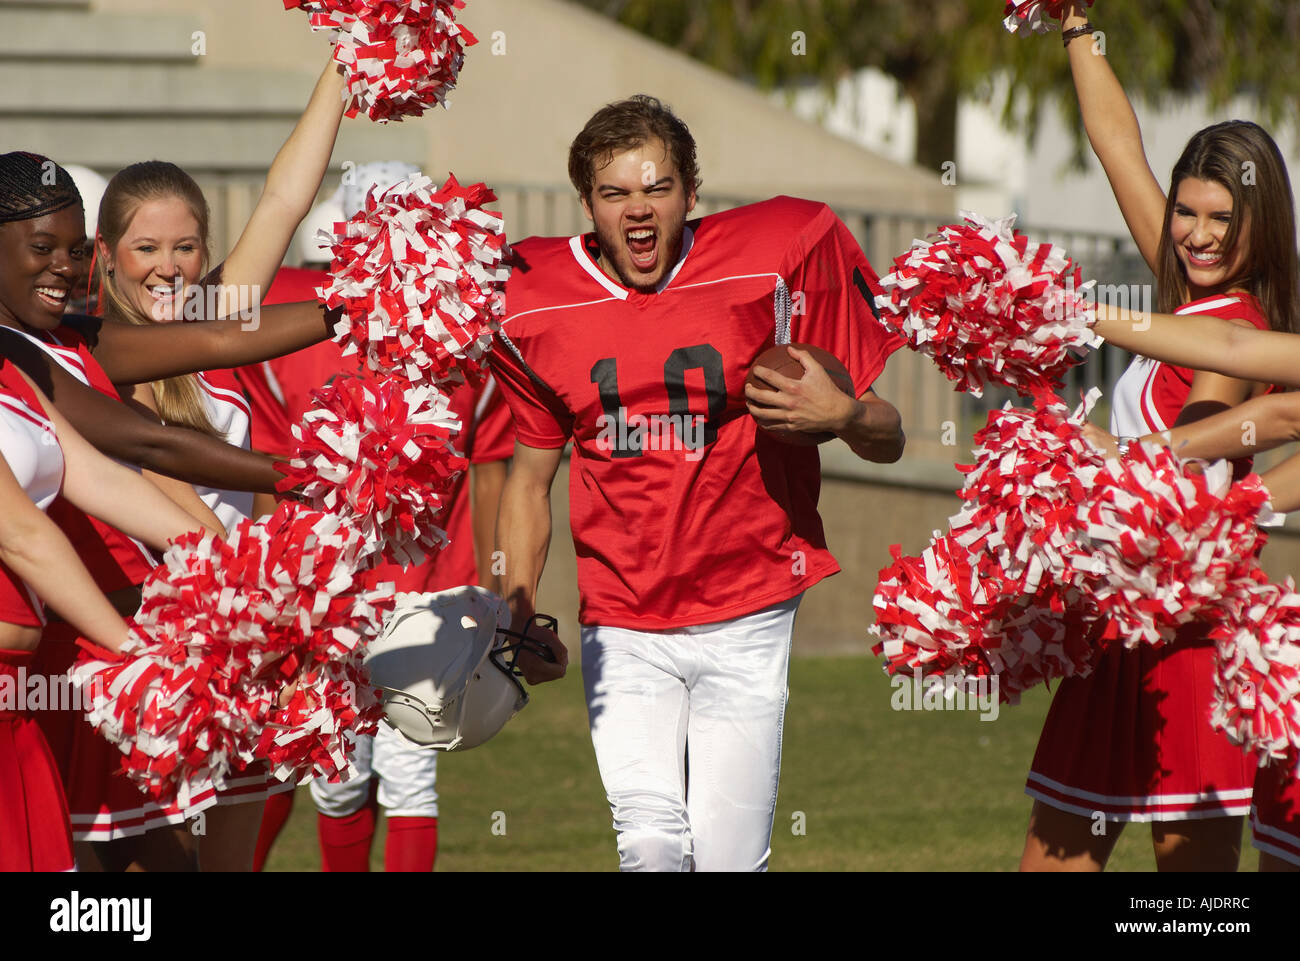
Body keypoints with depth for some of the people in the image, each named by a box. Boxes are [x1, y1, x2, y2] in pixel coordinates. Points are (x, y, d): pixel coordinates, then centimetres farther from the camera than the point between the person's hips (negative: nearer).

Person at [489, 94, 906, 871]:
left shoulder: (774, 261, -4)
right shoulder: (536, 305, 2)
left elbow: (887, 441, 2)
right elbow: (530, 477, 15)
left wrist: (840, 414, -21)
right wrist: (520, 617, 4)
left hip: (746, 618, -1)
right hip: (621, 629, 1)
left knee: (727, 855, -6)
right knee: (651, 843, -16)